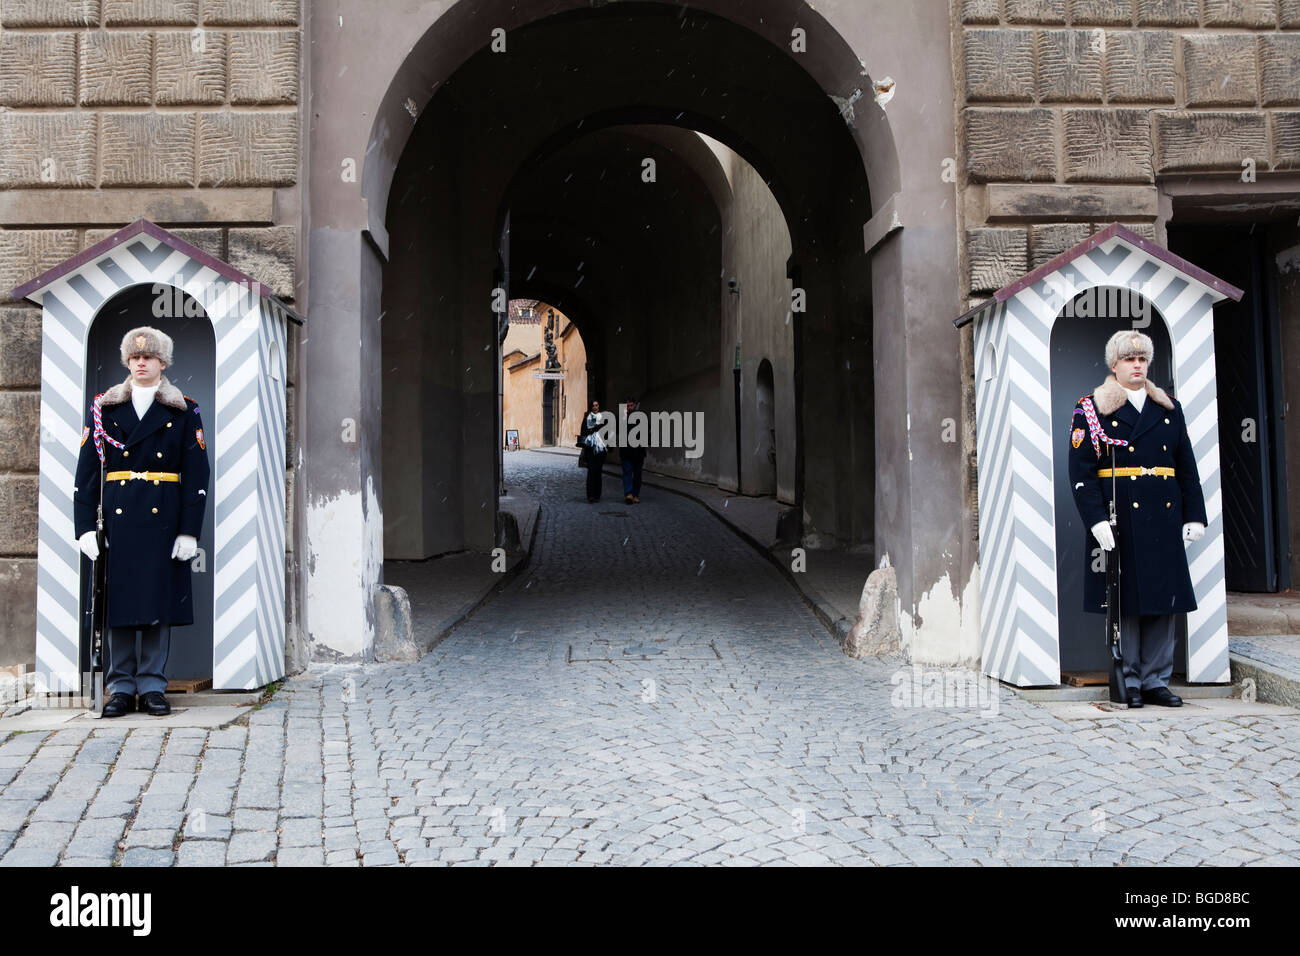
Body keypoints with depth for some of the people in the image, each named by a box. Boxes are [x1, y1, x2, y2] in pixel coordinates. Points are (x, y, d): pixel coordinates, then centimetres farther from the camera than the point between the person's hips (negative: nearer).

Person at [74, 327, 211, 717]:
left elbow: (197, 476, 1)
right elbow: (86, 473, 5)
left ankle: (153, 686, 10)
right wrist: (85, 527, -4)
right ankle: (121, 688, 12)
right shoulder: (103, 409, 9)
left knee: (160, 600, 1)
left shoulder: (184, 413, 6)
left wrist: (189, 531, -6)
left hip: (164, 520, -1)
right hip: (117, 519, 1)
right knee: (118, 600, 2)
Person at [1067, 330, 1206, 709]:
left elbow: (1187, 467, 15)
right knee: (1125, 599, -1)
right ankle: (1129, 681, 9)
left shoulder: (1169, 408, 15)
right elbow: (1080, 472, -7)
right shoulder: (1090, 409, 1)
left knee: (1163, 599, 6)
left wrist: (1194, 516, 7)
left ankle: (1156, 680, 15)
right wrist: (1096, 520, -16)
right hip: (1118, 518, -4)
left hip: (1163, 520, 4)